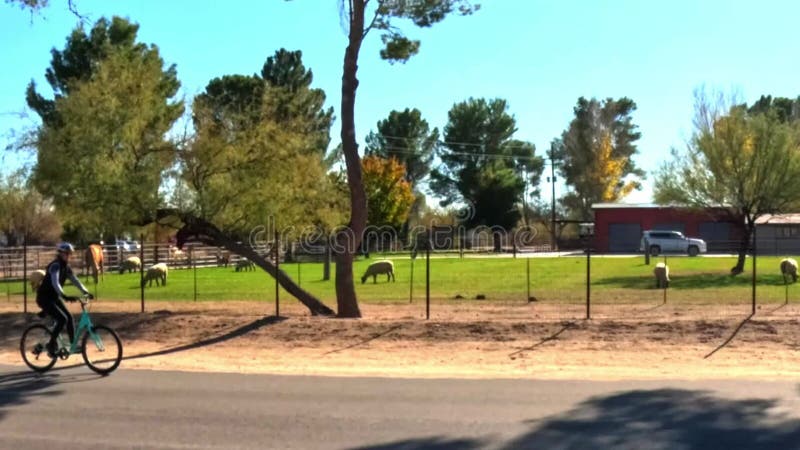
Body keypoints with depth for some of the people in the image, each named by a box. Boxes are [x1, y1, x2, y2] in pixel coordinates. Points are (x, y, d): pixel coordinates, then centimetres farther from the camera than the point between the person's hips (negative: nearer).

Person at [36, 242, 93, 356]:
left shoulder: (66, 267, 5)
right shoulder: (55, 265, -22)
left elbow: (75, 281, 7)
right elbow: (55, 283, -36)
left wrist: (86, 292, -6)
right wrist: (65, 296, -49)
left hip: (54, 298, 8)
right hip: (44, 298, -8)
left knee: (69, 318, 0)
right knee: (62, 319, -19)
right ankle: (51, 345, -7)